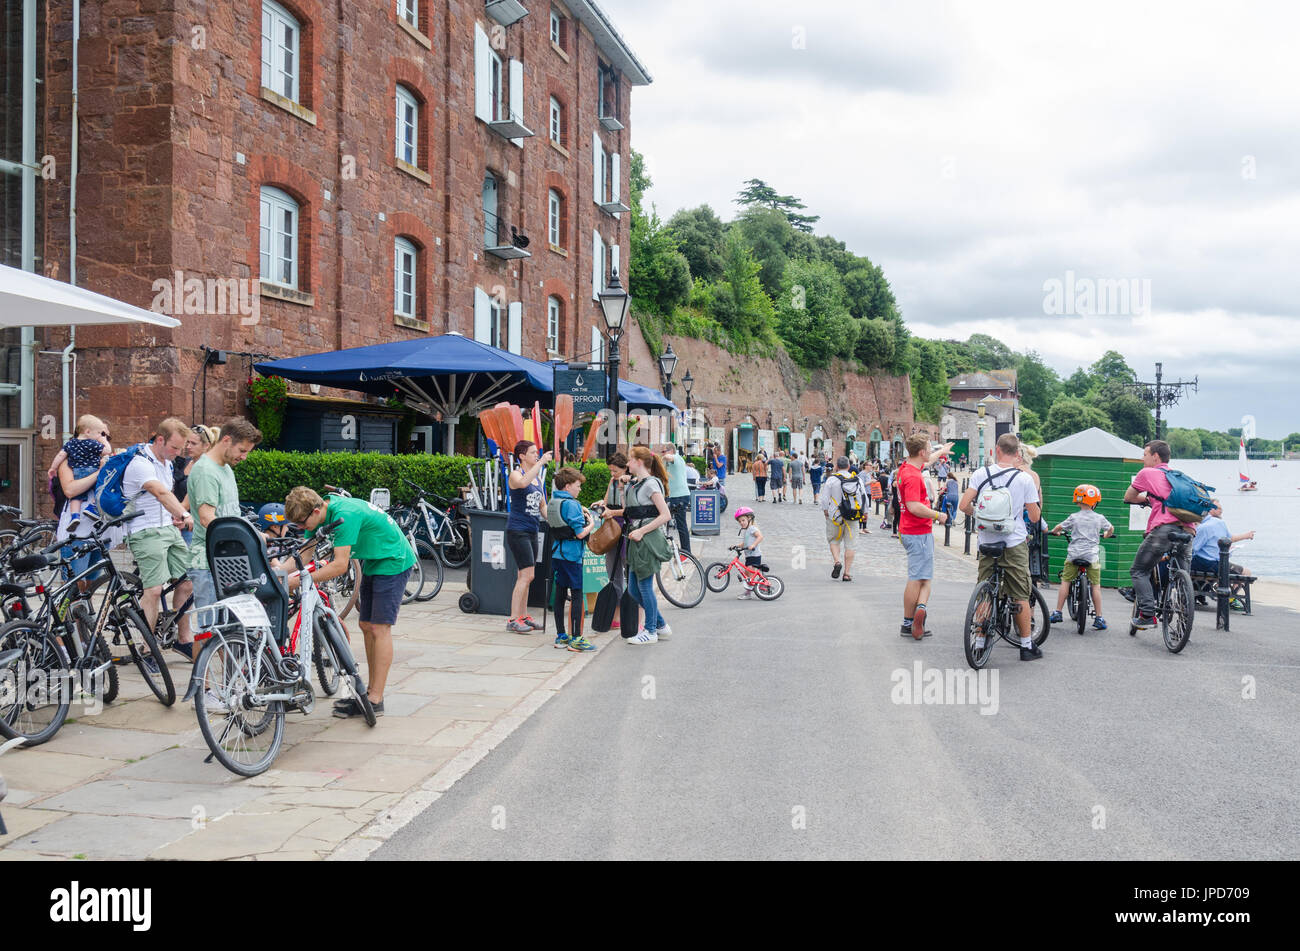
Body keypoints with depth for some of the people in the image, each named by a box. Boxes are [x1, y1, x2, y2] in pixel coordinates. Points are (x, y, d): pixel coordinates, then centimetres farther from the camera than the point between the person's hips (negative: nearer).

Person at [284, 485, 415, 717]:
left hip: (393, 561, -9)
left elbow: (340, 565, -33)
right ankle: (372, 690, 15)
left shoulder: (344, 515, -30)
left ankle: (376, 701, -8)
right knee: (367, 626, 8)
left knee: (379, 628, -10)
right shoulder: (324, 510, -3)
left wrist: (299, 581, -31)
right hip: (372, 562, 9)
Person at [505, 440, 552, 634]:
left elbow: (542, 505, 23)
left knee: (524, 576, 12)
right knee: (527, 575, -13)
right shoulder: (515, 475, -8)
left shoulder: (538, 477, 16)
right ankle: (513, 620, -10)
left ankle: (523, 616, 18)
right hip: (517, 530, -8)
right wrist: (541, 463, -32)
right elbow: (523, 482, -34)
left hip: (532, 531, 8)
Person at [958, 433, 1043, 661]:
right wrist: (1038, 501, 18)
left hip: (987, 543, 2)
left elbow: (964, 506, -8)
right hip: (1015, 544, -2)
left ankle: (979, 643, 13)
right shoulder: (1024, 479, -7)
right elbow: (1034, 516, -3)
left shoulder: (982, 473, -4)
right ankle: (1026, 646, 15)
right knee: (1021, 597, 8)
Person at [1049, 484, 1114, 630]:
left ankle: (1057, 613, 10)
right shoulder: (1099, 518, 3)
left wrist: (1054, 531, 31)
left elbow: (1060, 527, 8)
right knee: (1096, 585, 6)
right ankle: (1099, 619, 6)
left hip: (1074, 554, 0)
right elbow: (1111, 528, 21)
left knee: (1065, 581, 10)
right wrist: (1107, 535, 43)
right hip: (1092, 555, 0)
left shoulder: (1074, 517, -1)